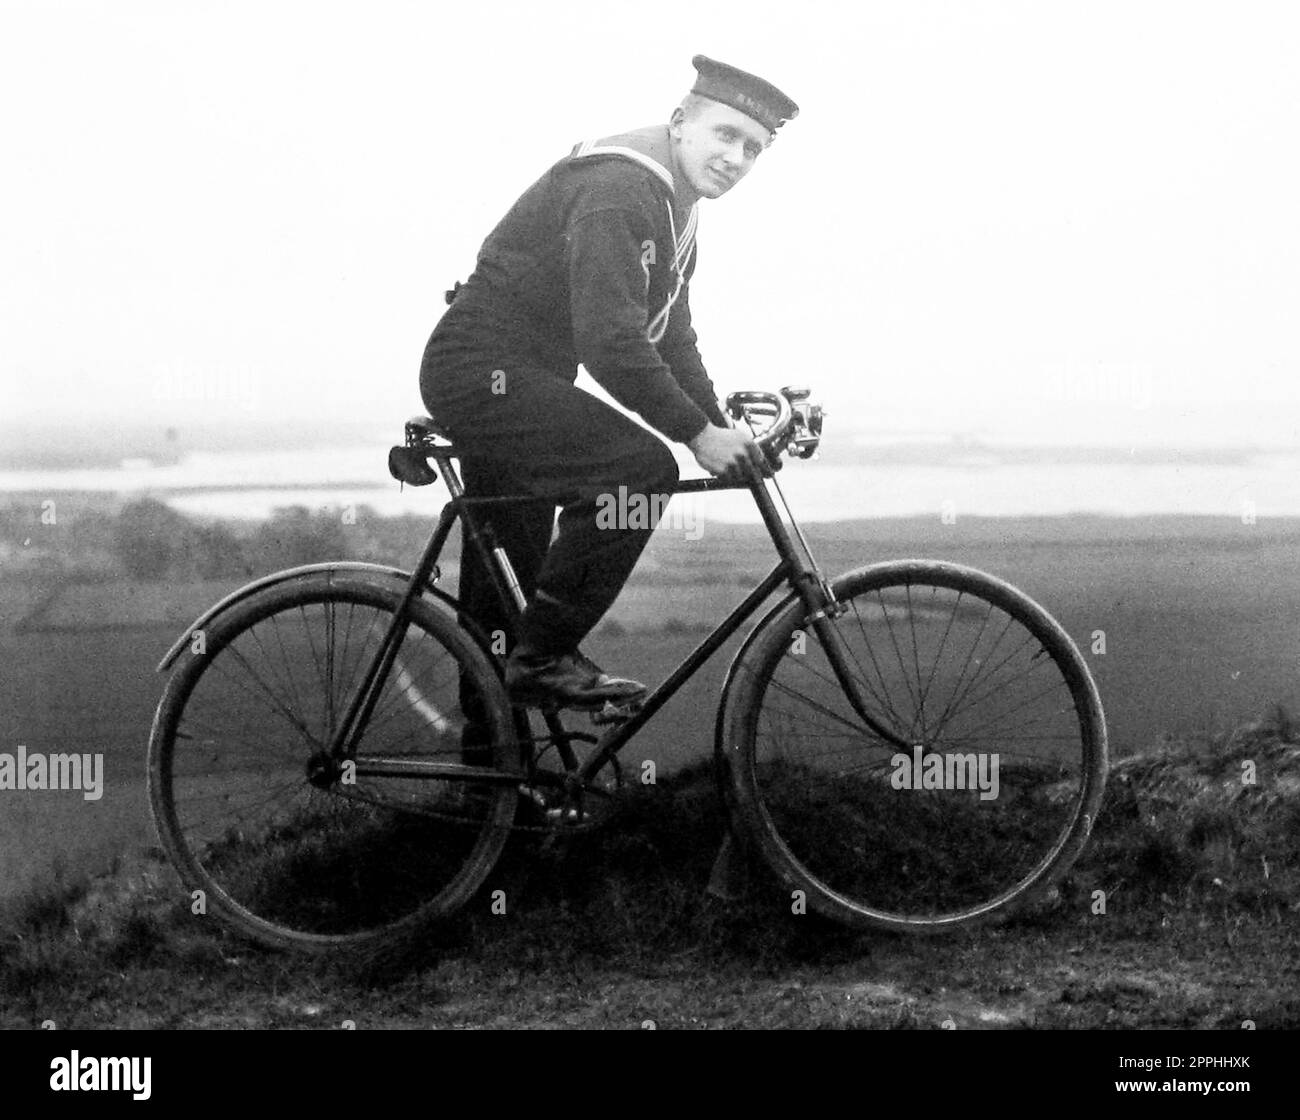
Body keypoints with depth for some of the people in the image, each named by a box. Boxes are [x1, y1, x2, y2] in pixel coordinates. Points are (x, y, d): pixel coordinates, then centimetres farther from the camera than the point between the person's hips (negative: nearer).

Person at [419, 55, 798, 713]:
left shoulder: (675, 213, 14)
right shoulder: (614, 189, -20)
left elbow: (672, 343, 19)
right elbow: (609, 341, -28)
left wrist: (721, 431, 7)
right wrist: (697, 432, -23)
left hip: (512, 382, 11)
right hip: (484, 370, -11)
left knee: (512, 581, 16)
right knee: (640, 468, -24)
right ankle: (544, 659, -18)